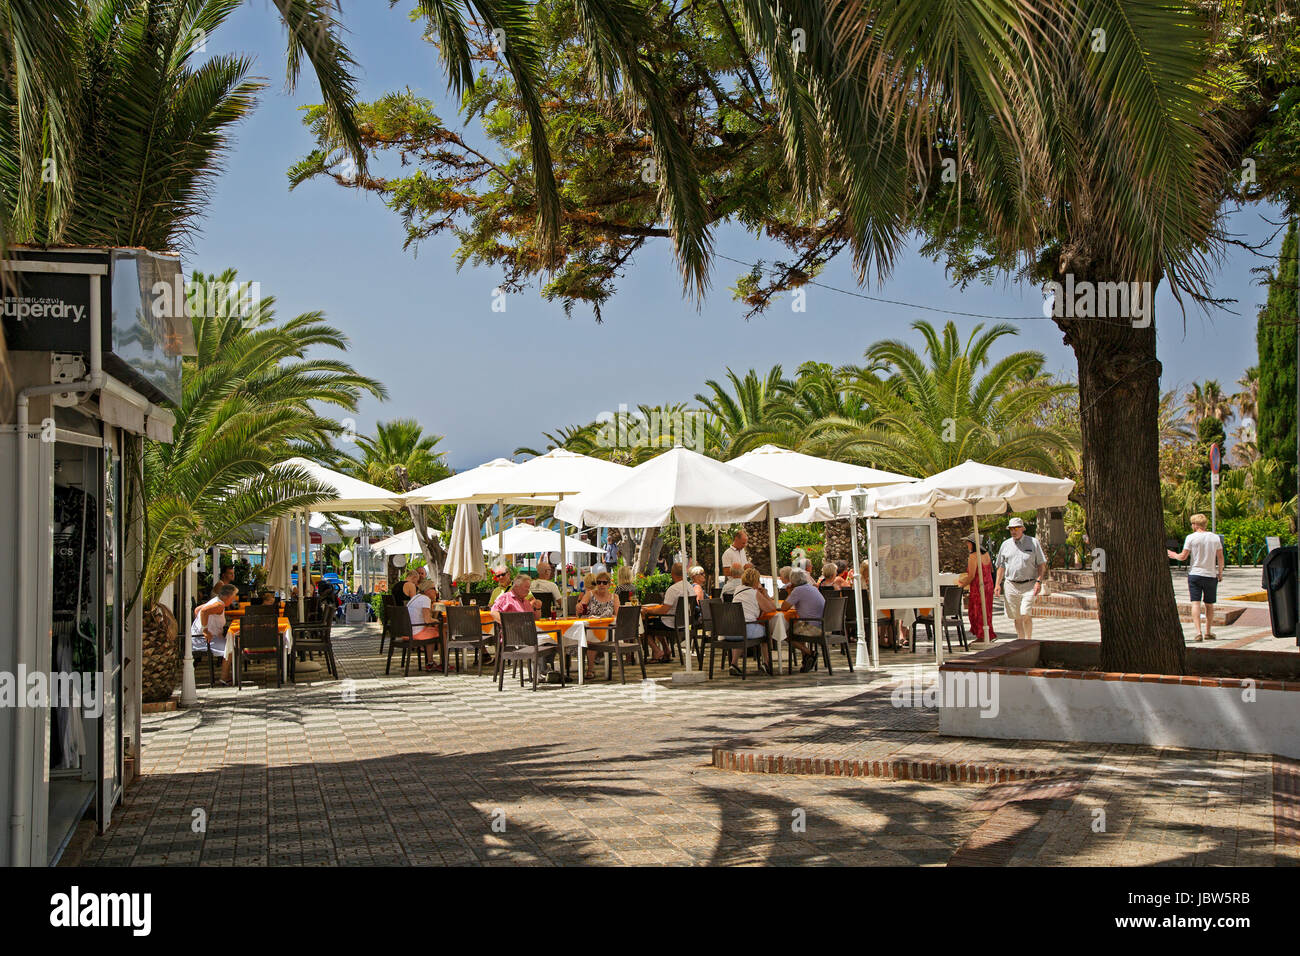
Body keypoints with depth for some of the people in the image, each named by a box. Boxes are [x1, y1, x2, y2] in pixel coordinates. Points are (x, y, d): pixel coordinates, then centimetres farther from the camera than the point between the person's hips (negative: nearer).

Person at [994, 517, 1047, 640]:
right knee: (1016, 617, 5)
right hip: (1011, 586, 3)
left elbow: (1042, 564, 3)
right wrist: (998, 584, 6)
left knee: (1025, 615, -14)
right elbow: (1001, 566, 15)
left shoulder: (1033, 542, 3)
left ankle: (1028, 640, -1)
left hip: (1028, 585, -3)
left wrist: (1039, 581, -9)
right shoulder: (1006, 544, 11)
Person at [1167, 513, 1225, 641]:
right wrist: (1220, 573, 15)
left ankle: (1198, 631, -16)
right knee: (1209, 605, 14)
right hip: (1211, 575, 2)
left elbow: (1183, 556, -4)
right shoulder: (1215, 537, 2)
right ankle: (1208, 632, 21)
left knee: (1195, 603, -3)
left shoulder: (1191, 537, -6)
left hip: (1194, 574, -2)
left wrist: (1174, 555, 16)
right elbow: (1220, 557, 4)